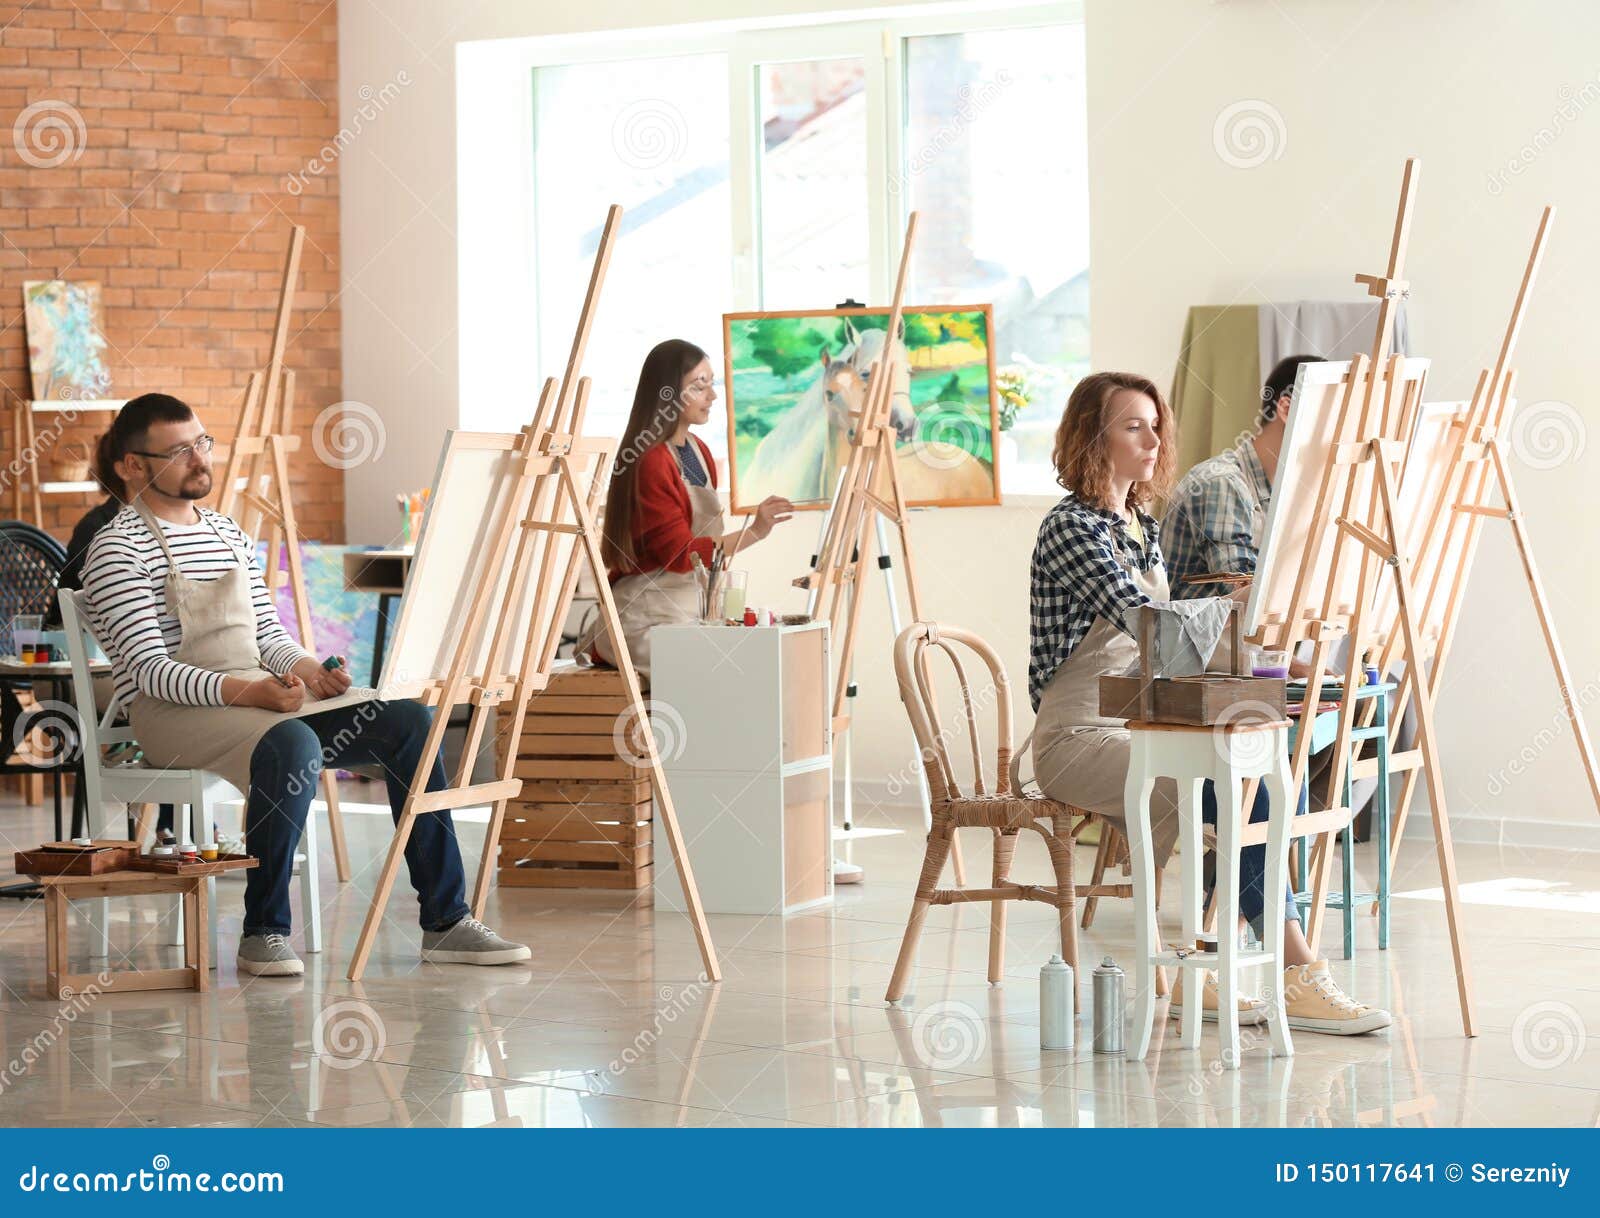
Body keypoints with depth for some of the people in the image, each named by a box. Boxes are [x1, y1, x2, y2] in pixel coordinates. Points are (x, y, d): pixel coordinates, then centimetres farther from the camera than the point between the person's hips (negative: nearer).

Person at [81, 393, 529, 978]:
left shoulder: (229, 534, 18)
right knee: (293, 744, -37)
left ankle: (445, 922, -11)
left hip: (262, 694, 8)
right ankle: (263, 931, -22)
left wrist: (305, 668, -7)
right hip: (171, 711, -8)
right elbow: (150, 670, -16)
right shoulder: (118, 550, -7)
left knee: (408, 720, -10)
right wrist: (247, 692, -29)